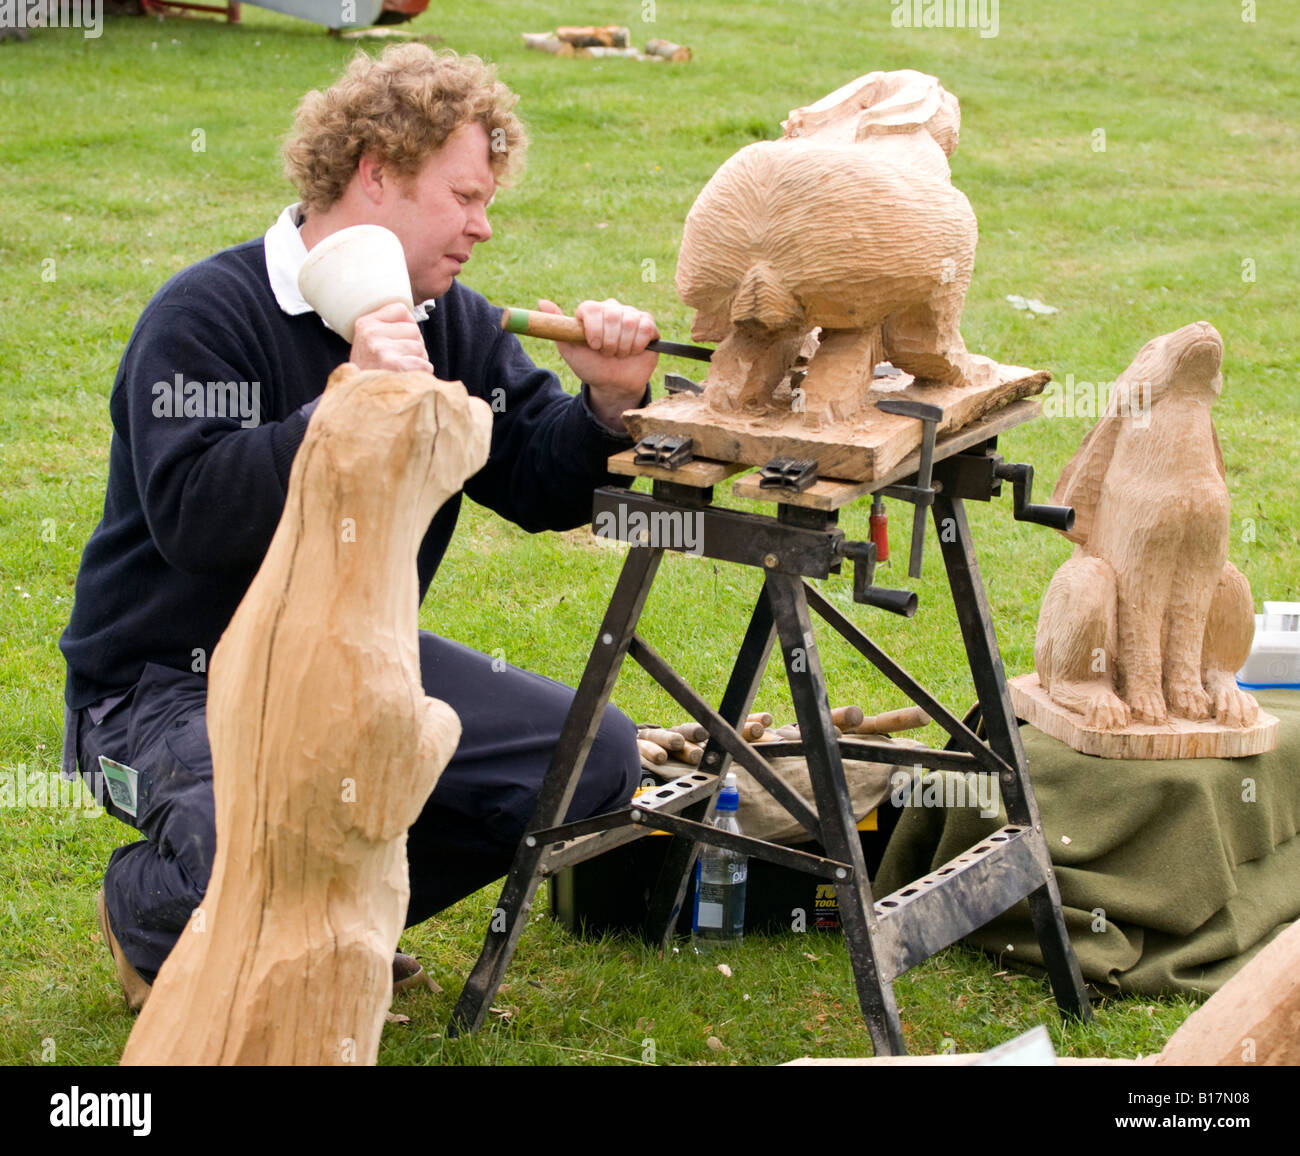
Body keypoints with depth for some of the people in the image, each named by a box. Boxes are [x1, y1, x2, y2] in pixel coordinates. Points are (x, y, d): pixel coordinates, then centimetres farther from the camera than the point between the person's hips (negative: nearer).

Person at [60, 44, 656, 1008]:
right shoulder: (208, 315, -16)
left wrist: (607, 404, -17)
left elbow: (541, 490, 3)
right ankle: (151, 919, 3)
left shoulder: (455, 326, 6)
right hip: (176, 681, -7)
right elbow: (190, 518, -30)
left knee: (594, 755, -4)